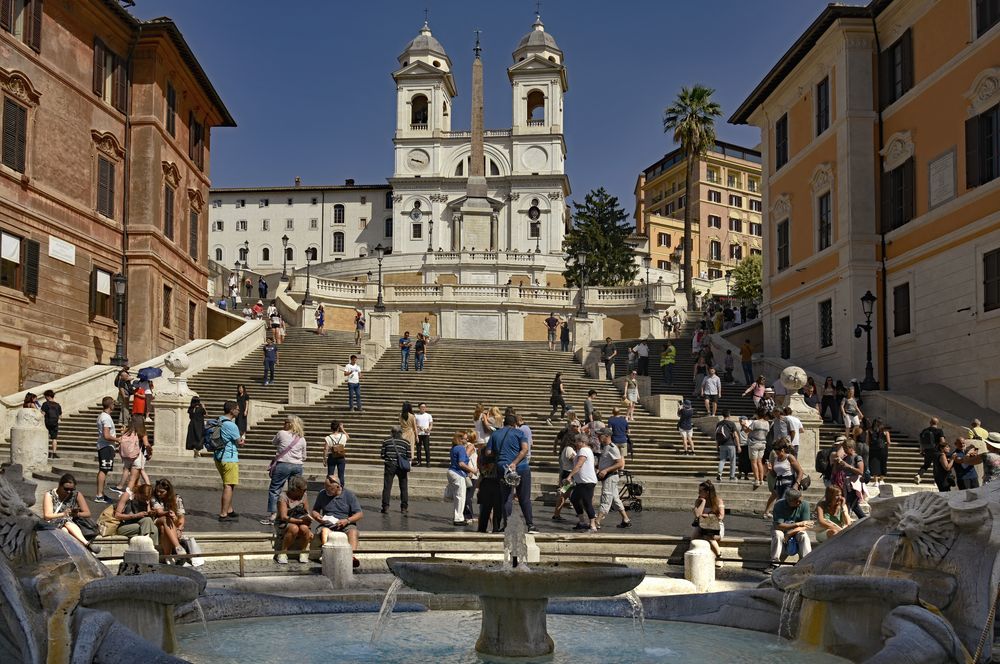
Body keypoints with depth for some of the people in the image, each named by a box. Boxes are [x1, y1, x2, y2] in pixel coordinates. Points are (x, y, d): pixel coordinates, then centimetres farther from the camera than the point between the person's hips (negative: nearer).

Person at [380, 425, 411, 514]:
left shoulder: (386, 441, 2)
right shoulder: (406, 442, 0)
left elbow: (382, 455, 2)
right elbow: (409, 457, -1)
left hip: (389, 466, 0)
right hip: (401, 467, 0)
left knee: (387, 487, 2)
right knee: (403, 487, 11)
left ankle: (385, 507, -2)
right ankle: (404, 508, 13)